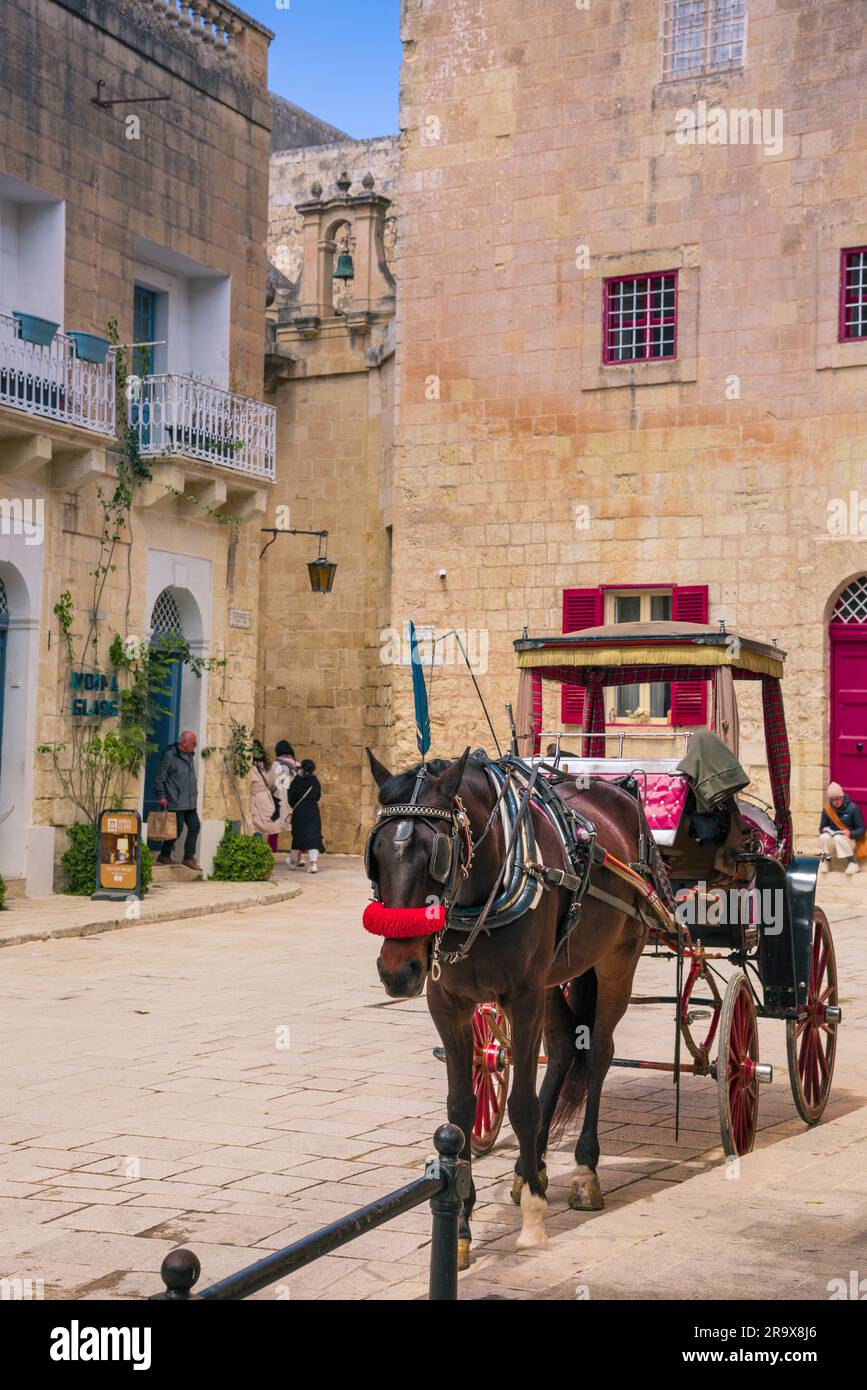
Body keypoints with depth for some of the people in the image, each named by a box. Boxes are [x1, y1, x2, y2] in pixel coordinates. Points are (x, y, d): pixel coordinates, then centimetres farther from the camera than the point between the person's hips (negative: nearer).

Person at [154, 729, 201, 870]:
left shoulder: (189, 755, 13)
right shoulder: (170, 756, -14)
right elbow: (159, 778, -12)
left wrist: (194, 793, 19)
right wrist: (161, 796, -14)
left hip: (189, 802, 8)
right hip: (176, 803, -8)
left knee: (194, 827, 4)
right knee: (176, 829, -3)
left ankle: (189, 858, 11)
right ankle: (164, 856, 14)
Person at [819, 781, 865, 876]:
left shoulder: (852, 808, -10)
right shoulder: (827, 809, -1)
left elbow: (861, 829, -8)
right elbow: (821, 828, 8)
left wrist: (850, 833, -28)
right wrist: (824, 830, -17)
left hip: (849, 841, -2)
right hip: (832, 844, 2)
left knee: (838, 837, -36)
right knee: (824, 837, -31)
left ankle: (854, 863, -22)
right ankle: (826, 860, -8)